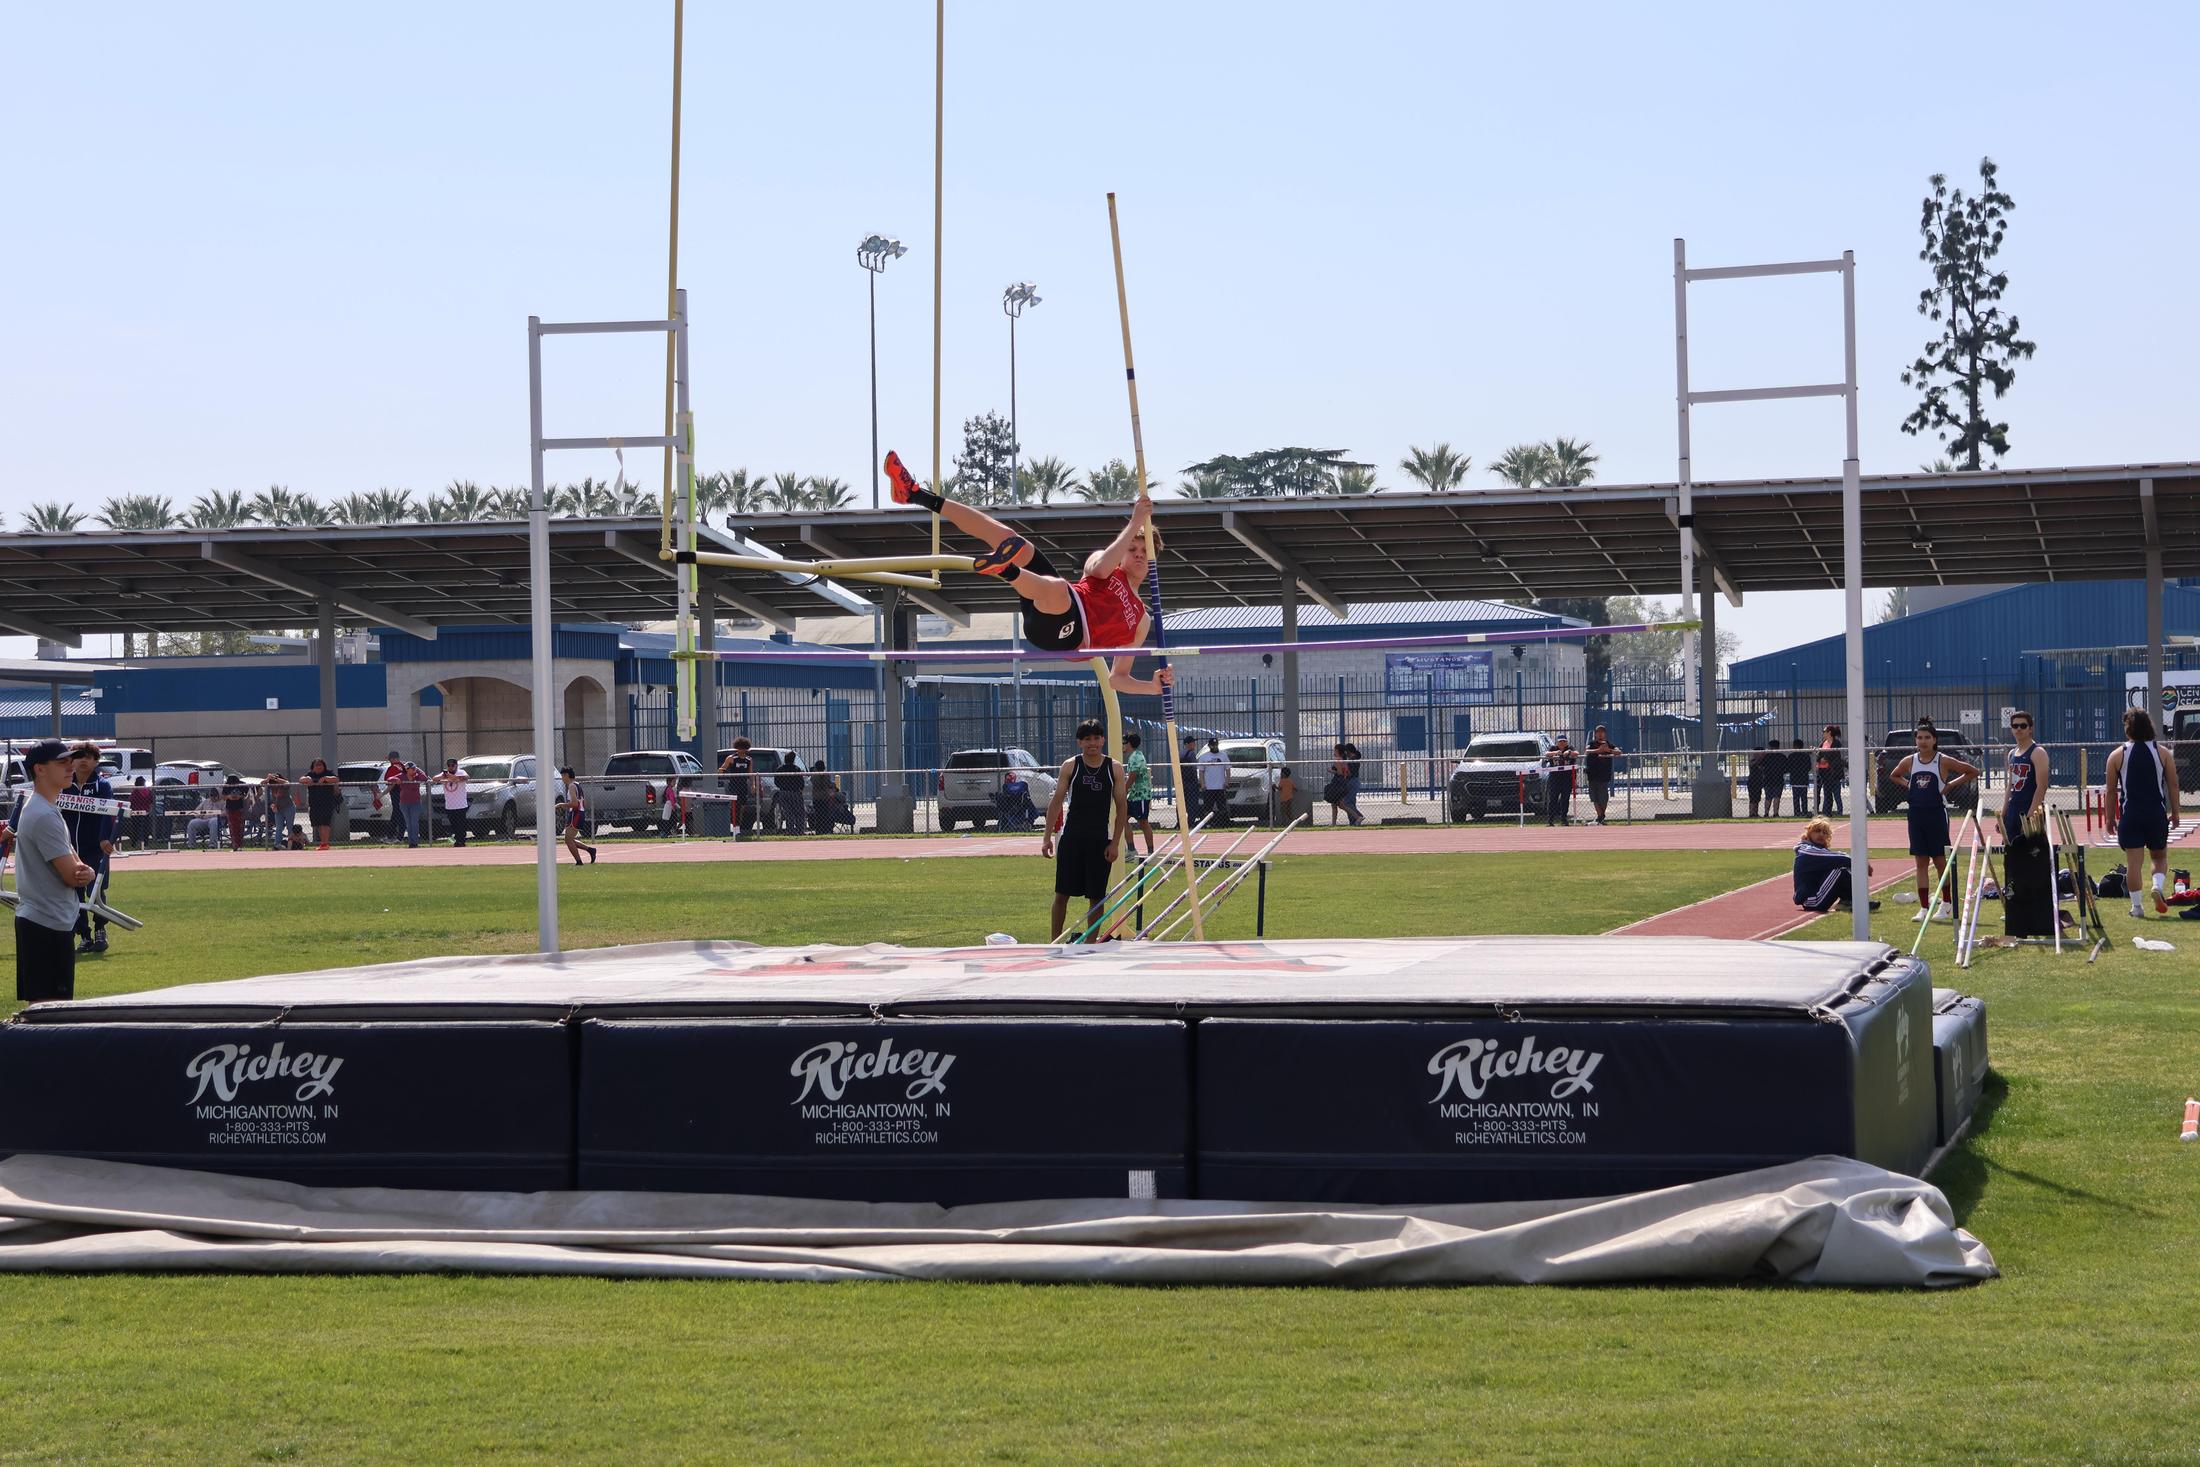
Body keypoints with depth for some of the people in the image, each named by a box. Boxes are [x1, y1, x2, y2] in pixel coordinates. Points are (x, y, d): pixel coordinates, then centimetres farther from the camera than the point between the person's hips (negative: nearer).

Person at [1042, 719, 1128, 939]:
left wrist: (1115, 842, -4)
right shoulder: (1070, 766, 0)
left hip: (1100, 839, 0)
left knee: (1096, 896, 3)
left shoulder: (1114, 768, 0)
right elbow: (1056, 801, 2)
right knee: (1062, 893, 0)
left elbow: (1122, 806, 2)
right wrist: (1047, 837, -4)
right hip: (1071, 838, 0)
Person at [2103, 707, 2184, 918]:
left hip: (2129, 815, -1)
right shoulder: (2162, 753, 1)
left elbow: (2110, 791, 0)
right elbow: (2173, 785, 2)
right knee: (2160, 857, 17)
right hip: (2157, 814, 1)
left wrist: (2110, 818, 7)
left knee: (2133, 861, 2)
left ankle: (2136, 906, 1)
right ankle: (2158, 886, -10)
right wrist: (2175, 812, 11)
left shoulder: (2117, 755, -1)